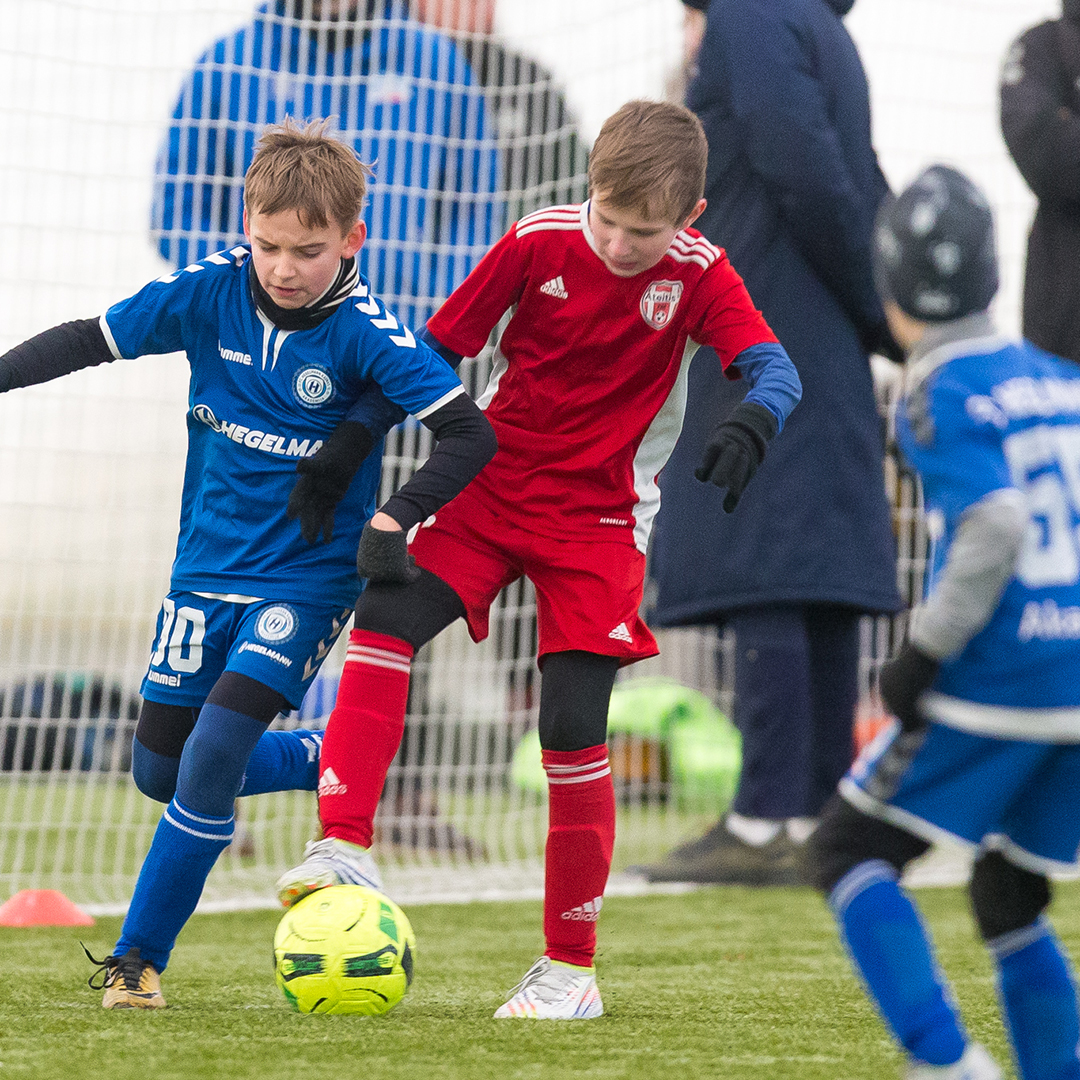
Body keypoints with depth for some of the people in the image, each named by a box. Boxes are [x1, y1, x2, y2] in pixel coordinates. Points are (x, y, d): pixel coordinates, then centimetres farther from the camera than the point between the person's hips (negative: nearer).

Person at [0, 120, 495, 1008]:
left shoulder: (366, 333, -18)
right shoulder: (210, 292, -8)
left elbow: (471, 434, -19)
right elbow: (89, 340, 2)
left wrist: (395, 520, -31)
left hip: (308, 576, -5)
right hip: (209, 565, 5)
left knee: (213, 752, -18)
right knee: (159, 770, 9)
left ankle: (140, 957, -4)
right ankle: (324, 760, 33)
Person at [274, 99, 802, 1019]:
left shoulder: (698, 276, -9)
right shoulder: (539, 242, -8)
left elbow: (775, 368, -20)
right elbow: (440, 348, -1)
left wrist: (750, 425, -43)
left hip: (600, 519, -2)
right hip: (493, 485, 2)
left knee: (573, 728, -6)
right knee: (386, 616, -22)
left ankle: (572, 969, 6)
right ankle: (342, 848, -22)